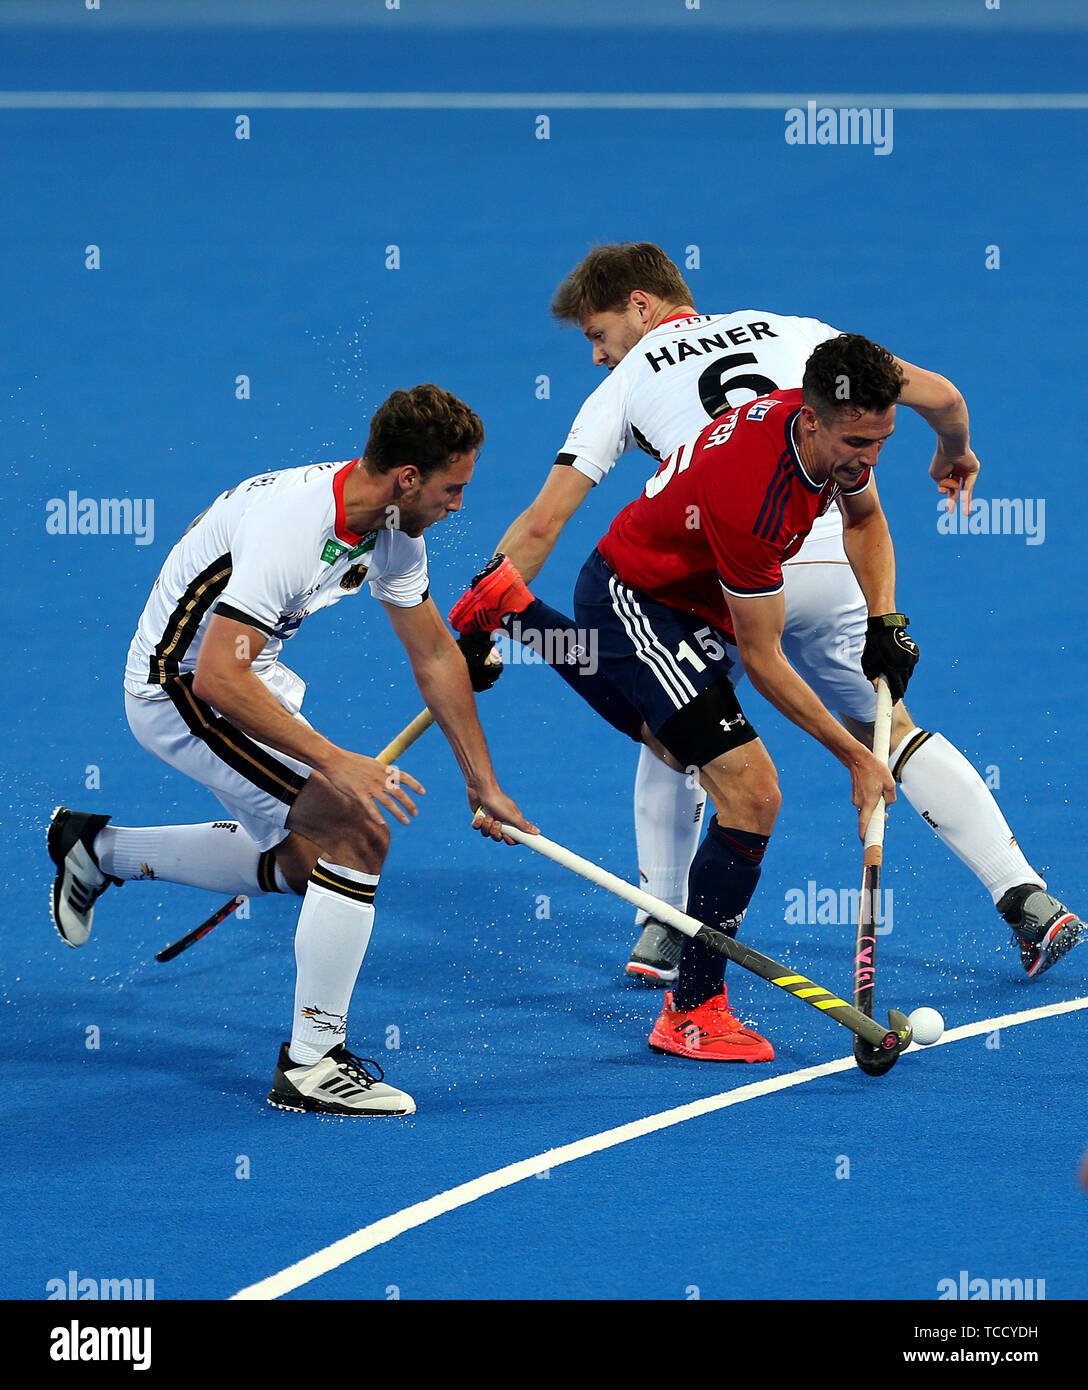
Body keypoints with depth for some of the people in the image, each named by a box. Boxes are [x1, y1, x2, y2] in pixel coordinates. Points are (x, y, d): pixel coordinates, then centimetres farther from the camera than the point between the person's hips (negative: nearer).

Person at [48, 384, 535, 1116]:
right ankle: (312, 1066, -12)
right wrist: (334, 761, -42)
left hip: (247, 676, 9)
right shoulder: (292, 526, -33)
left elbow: (435, 656, 7)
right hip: (183, 683, -9)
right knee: (356, 833, -19)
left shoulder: (394, 527, -5)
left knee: (303, 858, 23)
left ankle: (99, 850, 36)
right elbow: (219, 677, -38)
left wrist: (482, 782, 9)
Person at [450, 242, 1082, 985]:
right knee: (888, 729, 20)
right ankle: (1026, 898, 11)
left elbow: (540, 525, 7)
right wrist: (956, 452, 42)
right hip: (833, 561, 3)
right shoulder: (793, 332, 22)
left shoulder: (627, 384, 16)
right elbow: (939, 394, 20)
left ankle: (664, 931, 21)